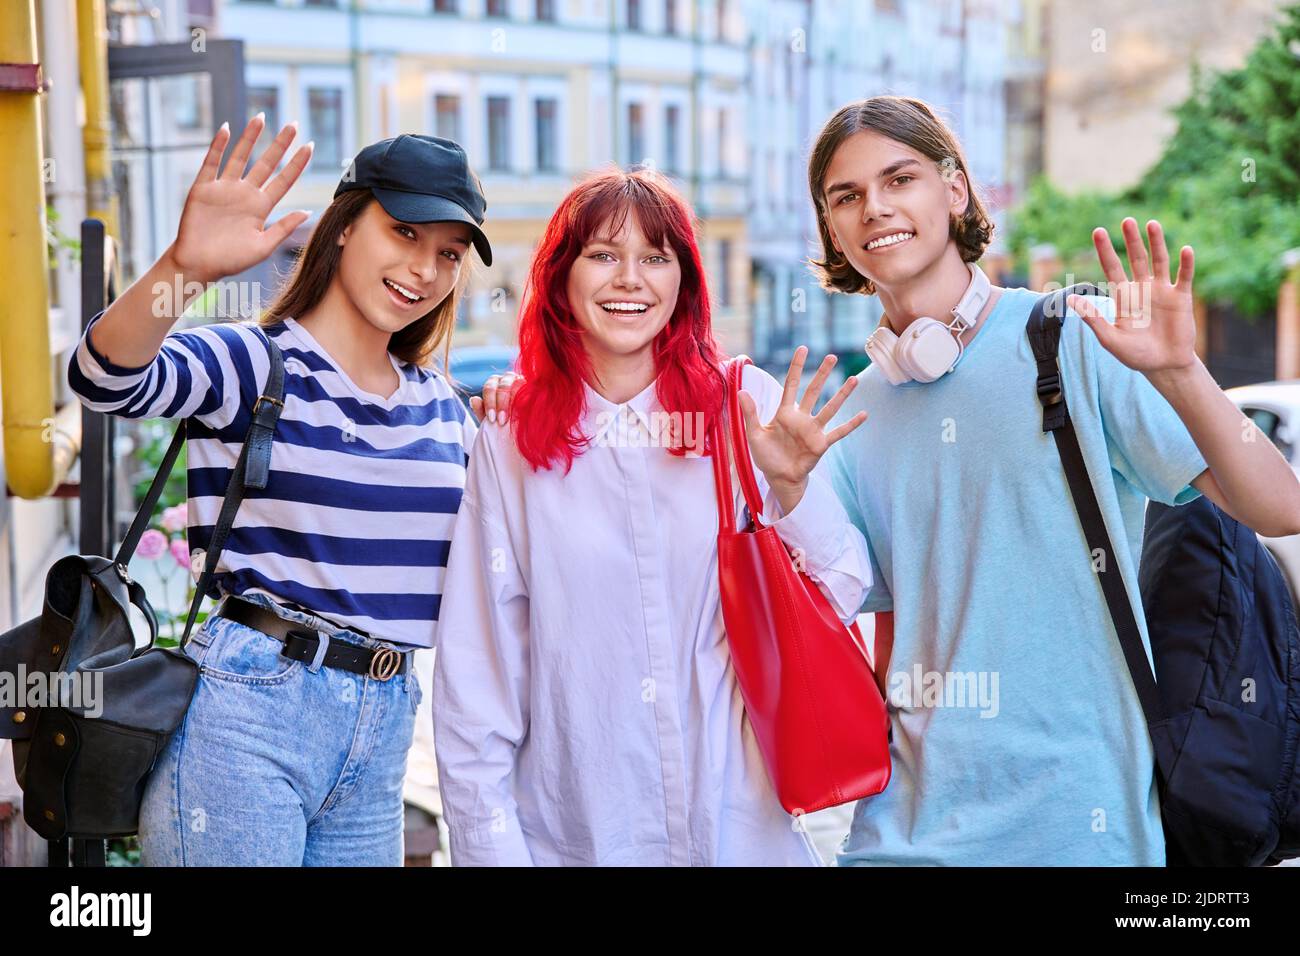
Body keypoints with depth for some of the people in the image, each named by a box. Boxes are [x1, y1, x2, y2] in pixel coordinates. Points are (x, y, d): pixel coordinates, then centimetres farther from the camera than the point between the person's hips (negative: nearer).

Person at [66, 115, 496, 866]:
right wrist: (186, 268, -45)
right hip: (248, 713, -6)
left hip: (385, 720, 6)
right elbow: (107, 380, -27)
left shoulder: (440, 403, 12)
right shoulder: (252, 365, -7)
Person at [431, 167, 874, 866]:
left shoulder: (749, 406, -3)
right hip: (573, 833, 0)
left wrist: (791, 488, -19)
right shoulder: (510, 446, -2)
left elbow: (839, 601, -3)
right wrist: (490, 844, -5)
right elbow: (477, 668, -1)